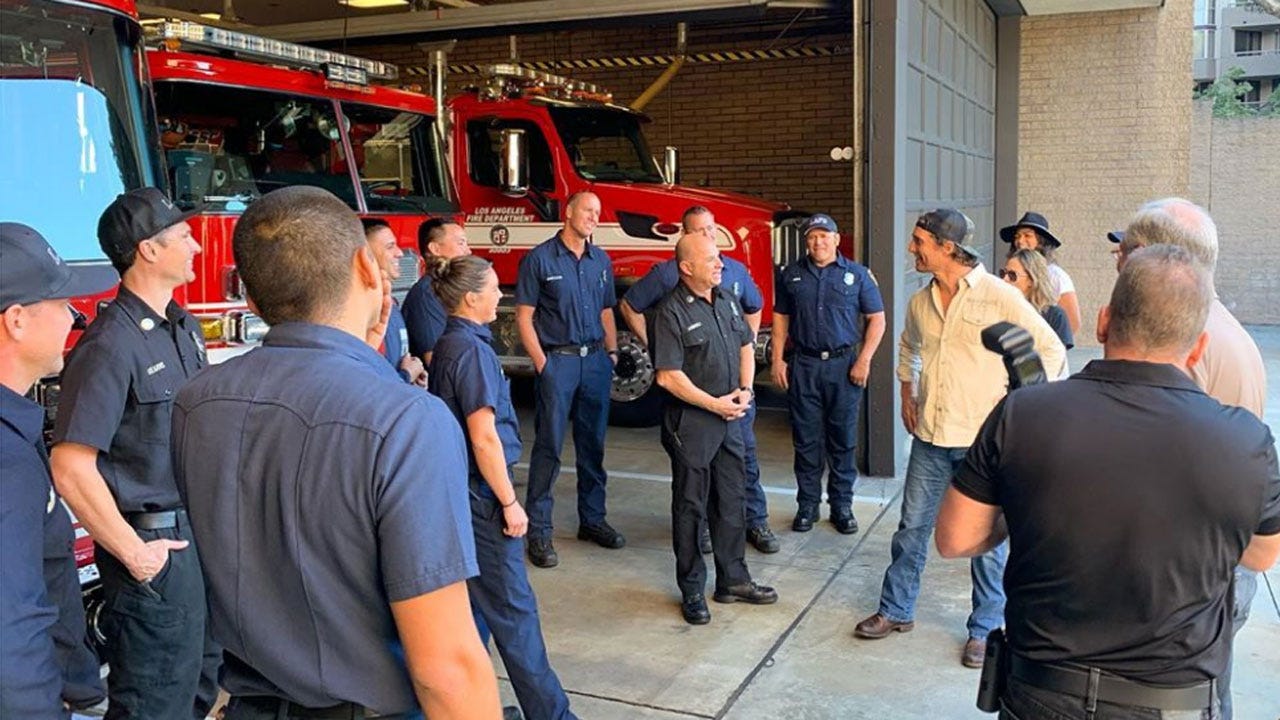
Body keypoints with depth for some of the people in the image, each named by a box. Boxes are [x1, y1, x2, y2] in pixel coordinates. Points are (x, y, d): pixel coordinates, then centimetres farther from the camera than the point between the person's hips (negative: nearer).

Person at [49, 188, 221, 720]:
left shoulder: (184, 327, 8)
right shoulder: (111, 345, -19)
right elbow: (71, 466, -23)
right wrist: (133, 554, -18)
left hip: (200, 531, 8)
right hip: (156, 542, -8)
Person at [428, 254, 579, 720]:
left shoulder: (448, 344, 10)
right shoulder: (472, 350, -18)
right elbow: (484, 438, -22)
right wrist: (510, 502, -15)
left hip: (460, 490, 10)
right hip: (481, 494, -10)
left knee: (473, 602, 17)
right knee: (514, 609, -1)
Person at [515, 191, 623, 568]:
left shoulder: (601, 261, 13)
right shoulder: (540, 259, -4)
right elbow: (523, 316, -6)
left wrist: (612, 353, 9)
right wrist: (541, 363, -12)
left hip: (595, 360, 5)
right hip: (558, 360, -5)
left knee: (593, 445, 12)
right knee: (549, 446, -4)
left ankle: (592, 519, 23)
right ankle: (538, 530, 1)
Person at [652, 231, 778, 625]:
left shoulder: (727, 301, 8)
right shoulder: (672, 312, -15)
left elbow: (746, 347, 17)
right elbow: (668, 376, -18)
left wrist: (745, 390, 0)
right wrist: (715, 404, -16)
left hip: (730, 417, 7)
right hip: (691, 421, -7)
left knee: (731, 501, 14)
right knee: (690, 506, 4)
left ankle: (732, 579, 28)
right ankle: (692, 591, 16)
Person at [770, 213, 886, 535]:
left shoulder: (857, 274, 2)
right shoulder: (791, 275, 8)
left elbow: (876, 318, 3)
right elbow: (780, 317, 12)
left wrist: (864, 360, -6)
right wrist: (778, 360, 4)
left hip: (844, 365, -1)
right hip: (803, 365, 1)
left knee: (843, 440, 5)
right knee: (806, 439, 5)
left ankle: (842, 505, 16)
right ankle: (807, 504, 15)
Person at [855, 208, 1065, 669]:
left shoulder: (999, 297, -12)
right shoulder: (920, 302, 6)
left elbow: (1051, 350, -8)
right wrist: (908, 395, 18)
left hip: (983, 440, -5)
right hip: (930, 438, 5)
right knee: (912, 527, 13)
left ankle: (984, 630, 22)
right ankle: (896, 611, 29)